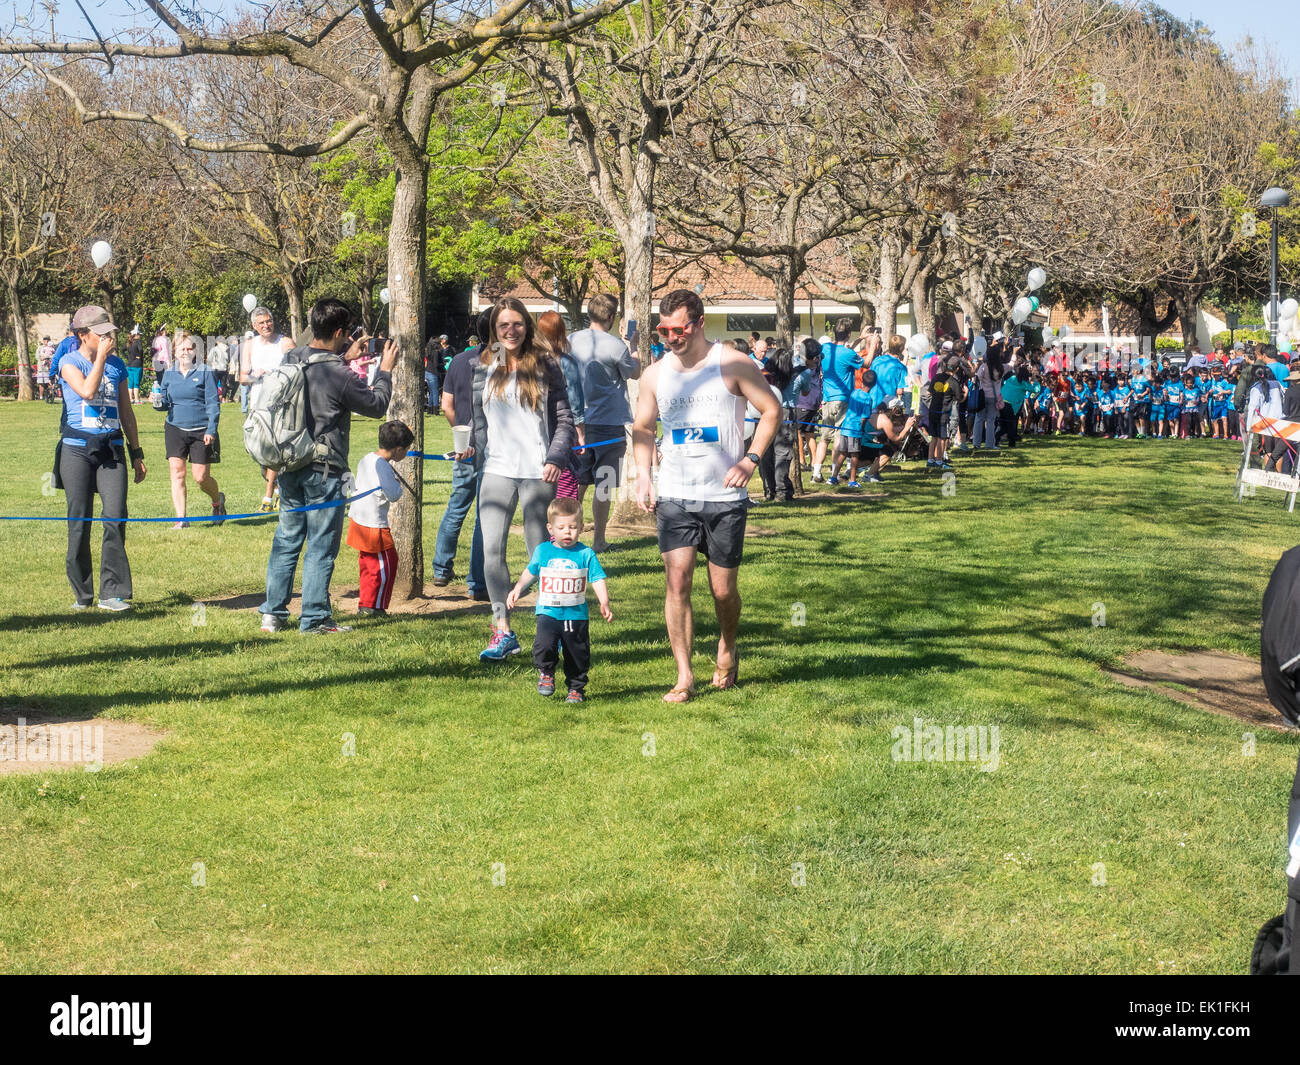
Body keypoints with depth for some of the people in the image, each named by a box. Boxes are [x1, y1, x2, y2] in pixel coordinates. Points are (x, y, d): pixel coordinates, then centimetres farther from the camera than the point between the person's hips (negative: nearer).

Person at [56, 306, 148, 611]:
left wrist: (136, 453, 17)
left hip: (111, 449, 3)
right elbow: (87, 391, -20)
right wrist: (101, 356, -12)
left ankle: (112, 592, -6)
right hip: (77, 449, -3)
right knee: (79, 522, 1)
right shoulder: (69, 362, -1)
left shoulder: (117, 365, 12)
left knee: (116, 518, -10)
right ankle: (82, 594, 12)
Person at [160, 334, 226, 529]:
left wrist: (211, 430, -12)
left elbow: (213, 403, -4)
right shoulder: (169, 374, 8)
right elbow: (165, 402, 14)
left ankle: (217, 500, 31)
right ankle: (181, 518, -4)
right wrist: (159, 402, -11)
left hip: (201, 431, -3)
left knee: (201, 477, -1)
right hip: (175, 428, 3)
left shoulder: (205, 372, -2)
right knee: (177, 472, -8)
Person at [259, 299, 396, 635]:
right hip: (324, 470, -6)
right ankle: (314, 617, 7)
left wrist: (345, 358, 23)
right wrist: (385, 369, 8)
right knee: (321, 545, 3)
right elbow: (376, 405, -5)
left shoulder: (290, 360, 1)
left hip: (289, 465, 6)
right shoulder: (340, 376, -19)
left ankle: (273, 613, 18)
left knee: (286, 539, 15)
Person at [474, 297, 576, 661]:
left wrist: (556, 458, -9)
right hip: (497, 471, 3)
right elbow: (479, 419, 16)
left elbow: (564, 418, 2)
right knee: (492, 549, -5)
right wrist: (481, 460, 7)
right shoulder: (483, 368, 9)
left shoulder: (545, 366, 2)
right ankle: (503, 631, 3)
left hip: (537, 472, -3)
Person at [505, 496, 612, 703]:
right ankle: (545, 672, 9)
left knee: (578, 655, 7)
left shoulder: (586, 554, -3)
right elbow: (530, 572, 21)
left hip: (576, 615, 0)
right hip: (548, 613, 0)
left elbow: (598, 580, -4)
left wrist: (604, 604, -16)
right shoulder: (543, 551, 3)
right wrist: (517, 589, 14)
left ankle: (576, 688, 28)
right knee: (544, 645, -21)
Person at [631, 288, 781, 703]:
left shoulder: (733, 365, -4)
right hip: (674, 497, 2)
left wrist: (750, 460, -10)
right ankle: (684, 676, -7)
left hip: (725, 497, -2)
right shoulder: (655, 375, 6)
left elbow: (772, 410, 1)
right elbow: (642, 428, 17)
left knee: (723, 590, 5)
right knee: (676, 580, -12)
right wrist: (643, 476, 3)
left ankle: (727, 648, 35)